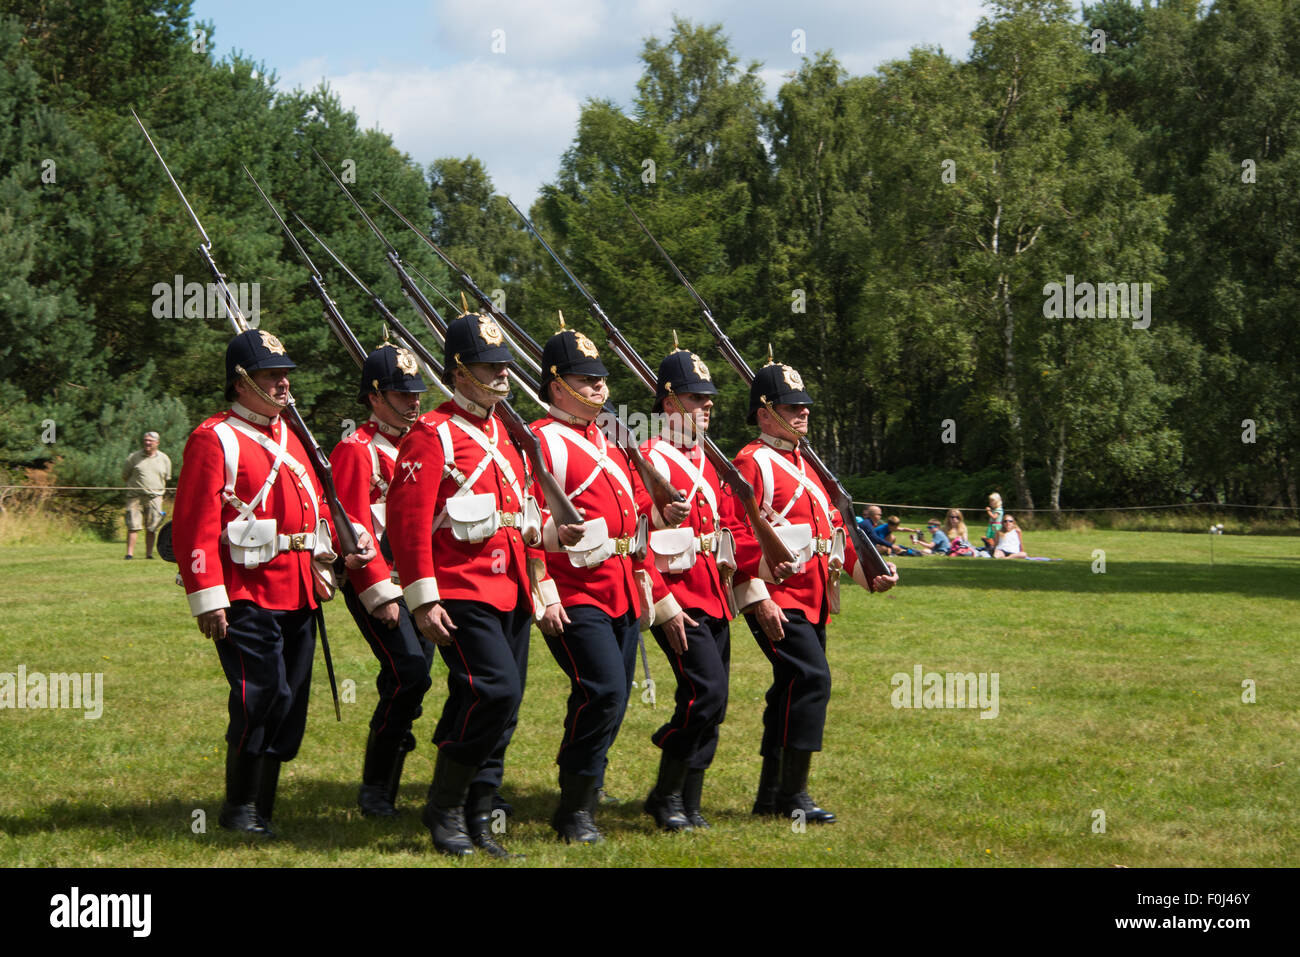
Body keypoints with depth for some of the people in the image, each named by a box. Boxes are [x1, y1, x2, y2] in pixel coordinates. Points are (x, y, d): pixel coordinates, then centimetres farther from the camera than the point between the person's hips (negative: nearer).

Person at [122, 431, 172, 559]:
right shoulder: (134, 457, 4)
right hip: (135, 497, -1)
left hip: (155, 497, 1)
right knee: (133, 526, -8)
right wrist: (133, 485, 10)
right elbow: (125, 476, 13)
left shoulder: (164, 459, 10)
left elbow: (166, 478, 22)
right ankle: (130, 554, -7)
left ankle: (149, 553, 8)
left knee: (151, 528, 1)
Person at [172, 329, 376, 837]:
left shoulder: (290, 438, 18)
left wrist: (323, 564, 13)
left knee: (291, 702, 7)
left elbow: (314, 507, 26)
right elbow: (195, 525, -12)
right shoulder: (214, 439, -7)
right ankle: (239, 808, 2)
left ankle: (262, 807, 16)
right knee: (262, 695, -13)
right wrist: (206, 598, -18)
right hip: (247, 597, -8)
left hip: (296, 595, 8)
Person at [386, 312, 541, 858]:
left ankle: (477, 820, 14)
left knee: (500, 702, 6)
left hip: (509, 593, 8)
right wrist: (422, 599, -17)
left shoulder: (505, 436, 19)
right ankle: (445, 809, -5)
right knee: (496, 691, -19)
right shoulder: (433, 435, -7)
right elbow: (407, 520, -13)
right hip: (462, 593, -8)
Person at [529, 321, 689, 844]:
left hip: (625, 597, 8)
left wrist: (662, 600, 22)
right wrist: (542, 595, -23)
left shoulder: (611, 445, 21)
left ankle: (580, 801, 17)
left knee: (611, 702, 6)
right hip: (576, 595, -8)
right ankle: (575, 810, -8)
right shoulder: (541, 441, -5)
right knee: (604, 692, -19)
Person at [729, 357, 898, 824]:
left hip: (812, 600, 9)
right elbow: (739, 535, -15)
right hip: (778, 599, -9)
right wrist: (758, 599, -21)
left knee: (792, 690, 10)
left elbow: (834, 527, 21)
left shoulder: (805, 466, 21)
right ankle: (792, 794, -14)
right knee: (812, 678, -18)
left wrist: (869, 572, 7)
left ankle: (770, 796, 16)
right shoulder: (753, 462, -8)